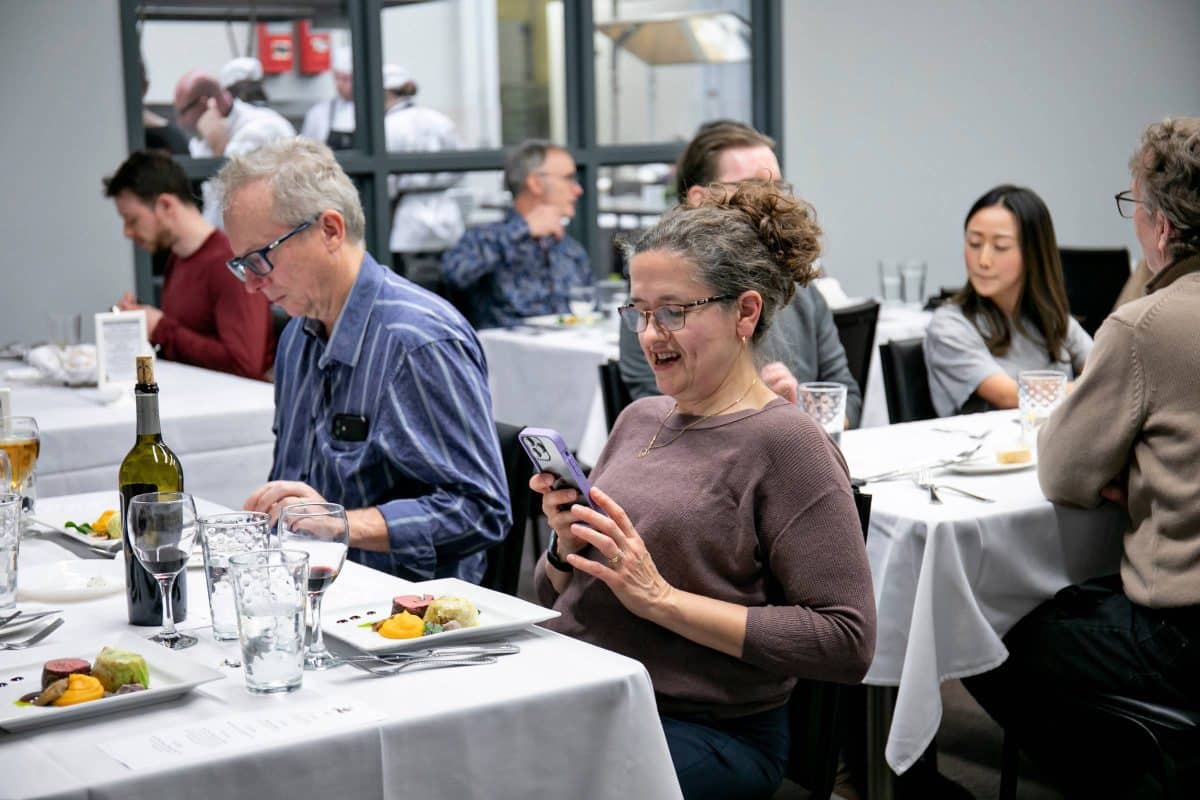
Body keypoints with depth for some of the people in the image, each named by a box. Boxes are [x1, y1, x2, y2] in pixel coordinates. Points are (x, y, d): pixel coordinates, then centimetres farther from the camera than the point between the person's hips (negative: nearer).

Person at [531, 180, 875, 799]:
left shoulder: (785, 443, -8)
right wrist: (568, 544, -3)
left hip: (710, 731, -6)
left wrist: (662, 598, -16)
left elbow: (846, 642, -15)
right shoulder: (640, 419, 13)